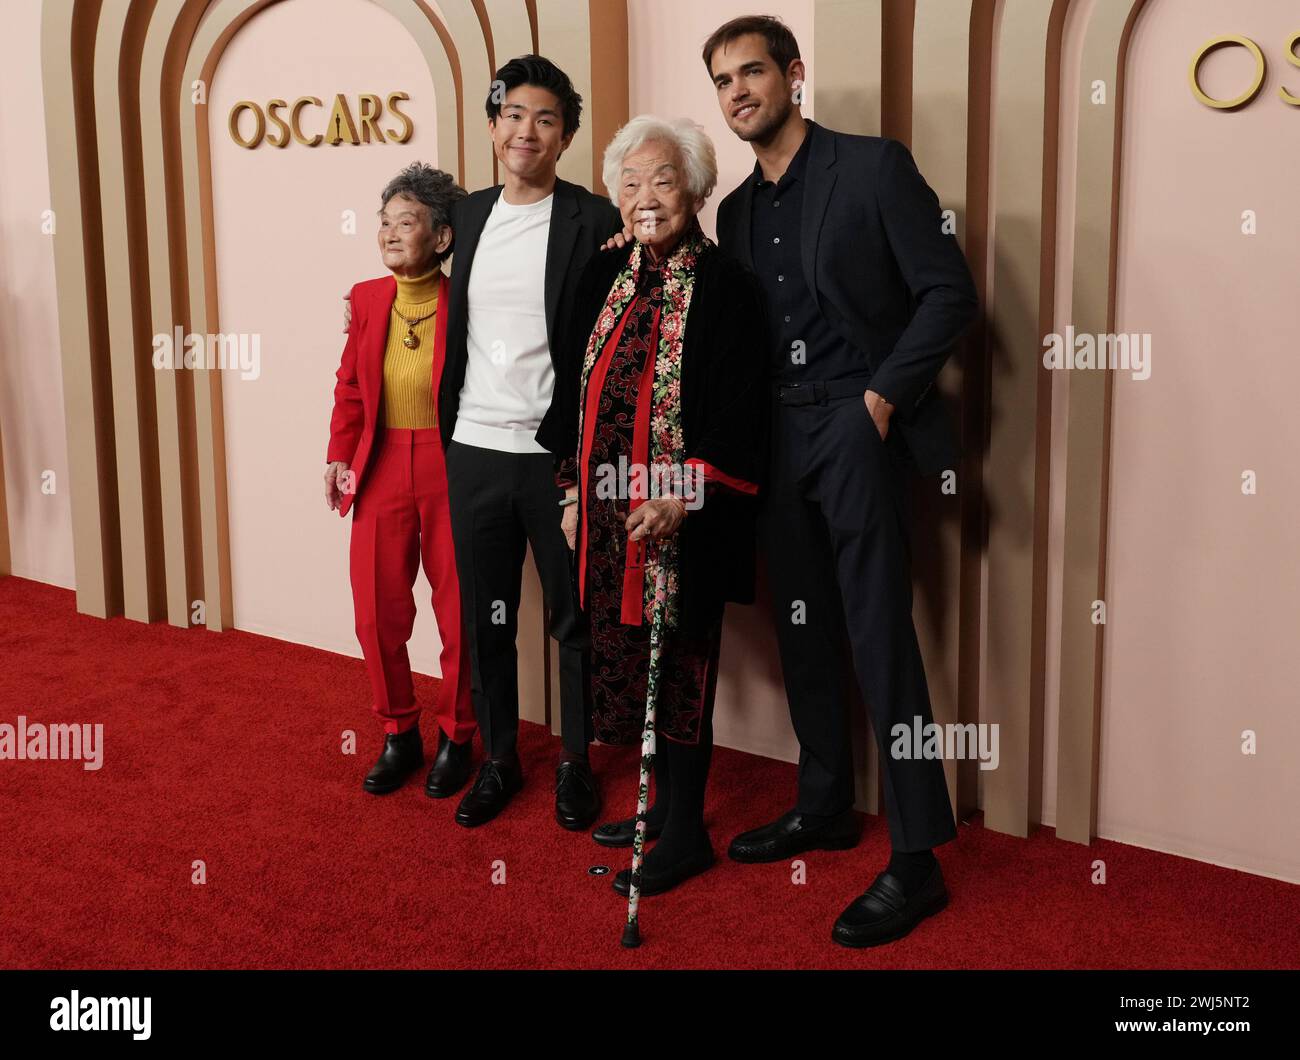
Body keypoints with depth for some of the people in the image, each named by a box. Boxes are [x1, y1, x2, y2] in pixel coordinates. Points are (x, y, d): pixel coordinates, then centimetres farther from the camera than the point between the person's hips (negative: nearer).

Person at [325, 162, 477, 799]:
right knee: (377, 614, 7)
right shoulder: (367, 298, 4)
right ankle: (398, 735, 27)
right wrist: (338, 457, 4)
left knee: (459, 616, 6)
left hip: (452, 475, -4)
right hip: (381, 472, 4)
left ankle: (454, 739, 26)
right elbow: (350, 387, 11)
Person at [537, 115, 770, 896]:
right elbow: (576, 389, 16)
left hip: (682, 519, -6)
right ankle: (664, 806, 27)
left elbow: (738, 413, -13)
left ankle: (685, 832, 13)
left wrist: (682, 497, -21)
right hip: (611, 512, 7)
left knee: (679, 667, 1)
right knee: (628, 662, 13)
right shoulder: (605, 278, 11)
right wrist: (574, 489, 13)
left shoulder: (725, 285, -8)